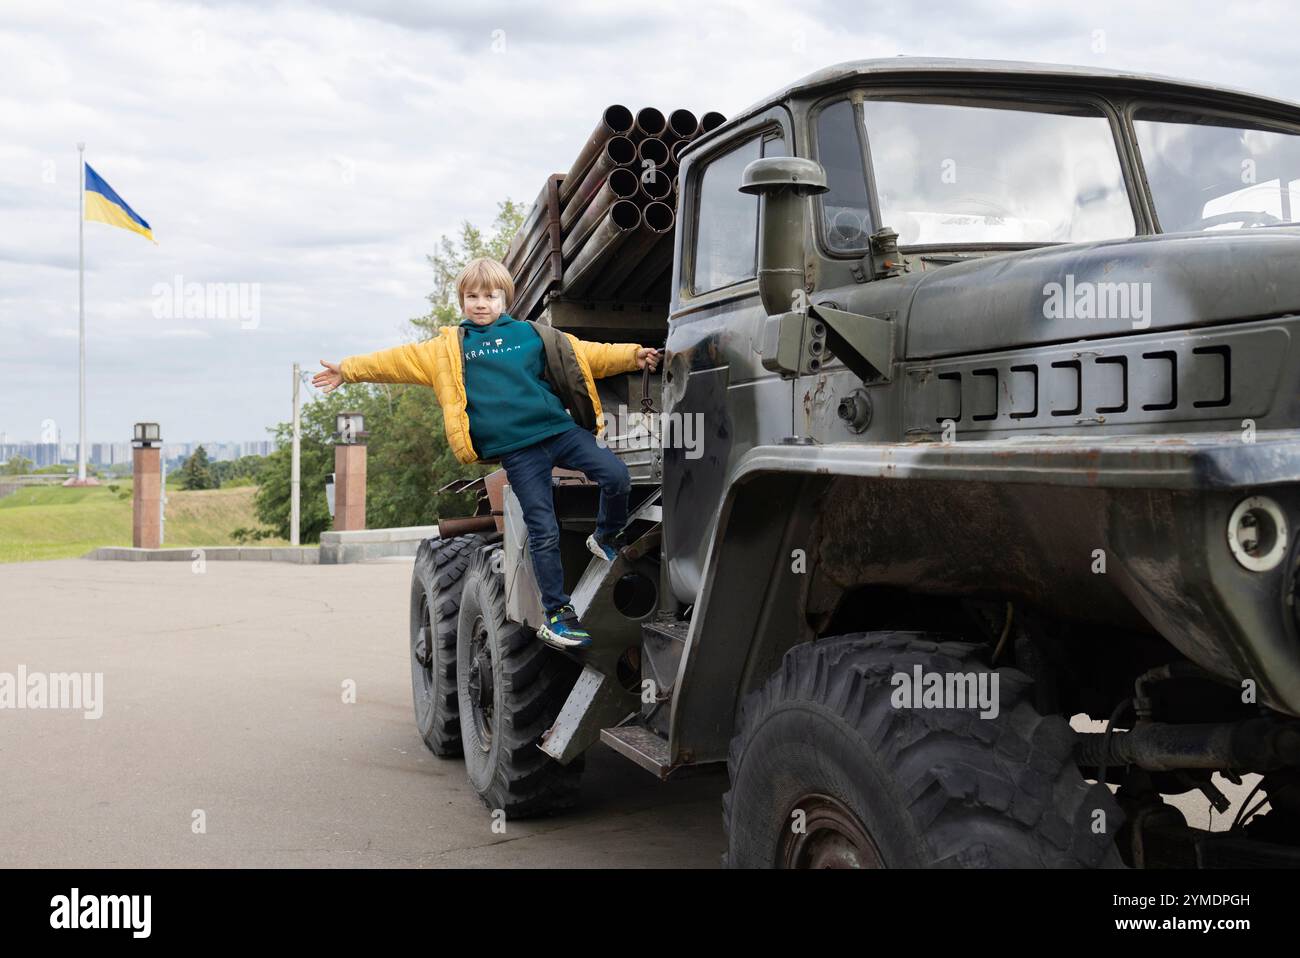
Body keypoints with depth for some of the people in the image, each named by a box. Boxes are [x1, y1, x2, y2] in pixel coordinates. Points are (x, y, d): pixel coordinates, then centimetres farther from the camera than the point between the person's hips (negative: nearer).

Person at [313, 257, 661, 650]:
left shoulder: (532, 335, 13)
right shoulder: (449, 347, 11)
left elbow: (583, 354, 13)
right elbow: (401, 360, 13)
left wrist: (632, 355, 6)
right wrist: (348, 371, 12)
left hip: (559, 430, 2)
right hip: (516, 451, -2)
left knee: (616, 476, -15)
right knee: (544, 533, -3)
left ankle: (607, 539, 14)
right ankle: (556, 614, 9)